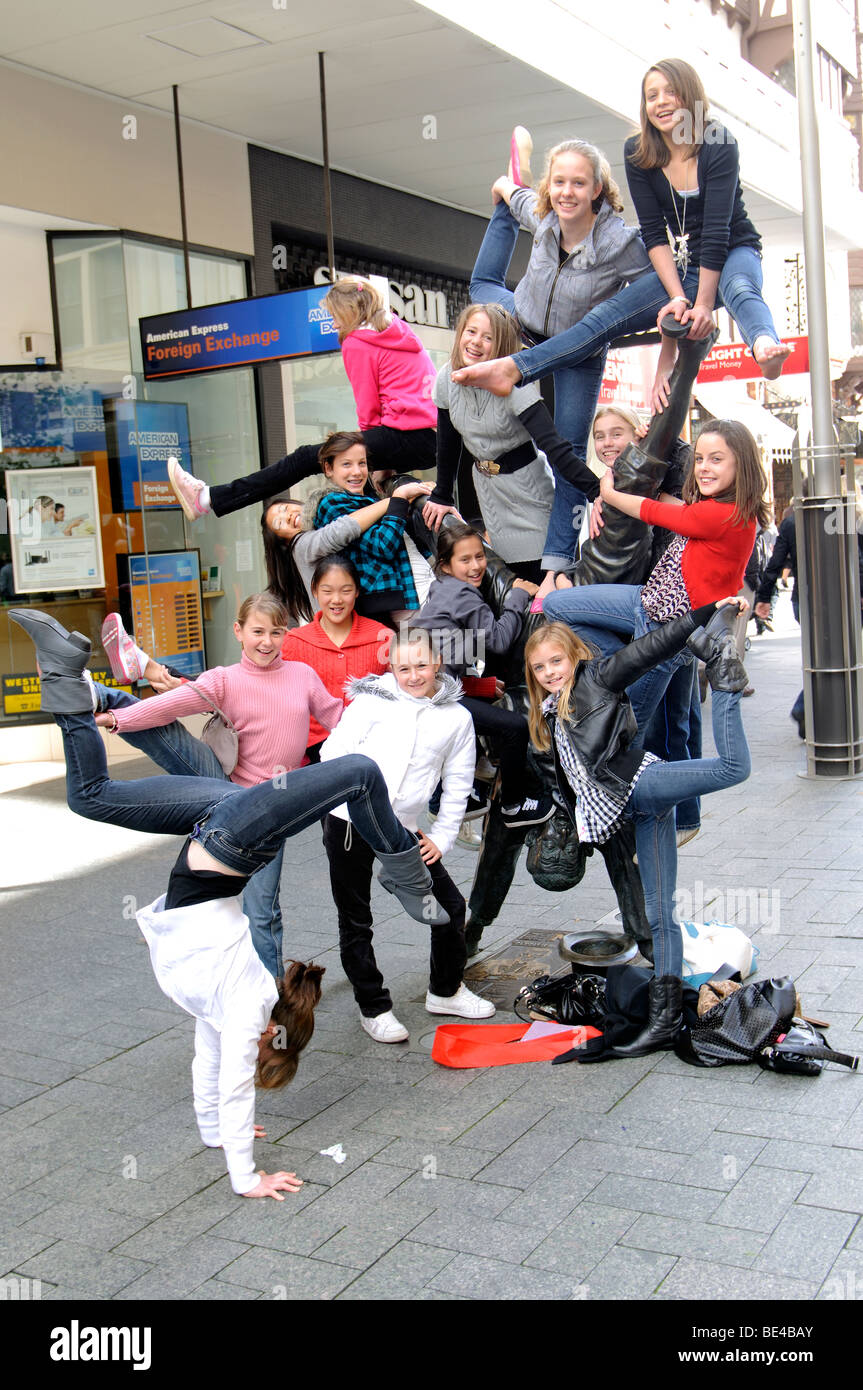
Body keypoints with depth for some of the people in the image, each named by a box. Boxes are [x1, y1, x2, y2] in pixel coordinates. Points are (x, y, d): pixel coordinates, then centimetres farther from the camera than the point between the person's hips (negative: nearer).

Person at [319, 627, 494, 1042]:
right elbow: (334, 751, -5)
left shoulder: (457, 718, 5)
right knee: (355, 921, 5)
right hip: (349, 821, -3)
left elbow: (457, 785, 11)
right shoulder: (373, 701, -4)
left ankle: (445, 991, 26)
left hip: (401, 828, 3)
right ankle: (374, 1007, 21)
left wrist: (442, 839, 7)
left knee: (450, 904, 4)